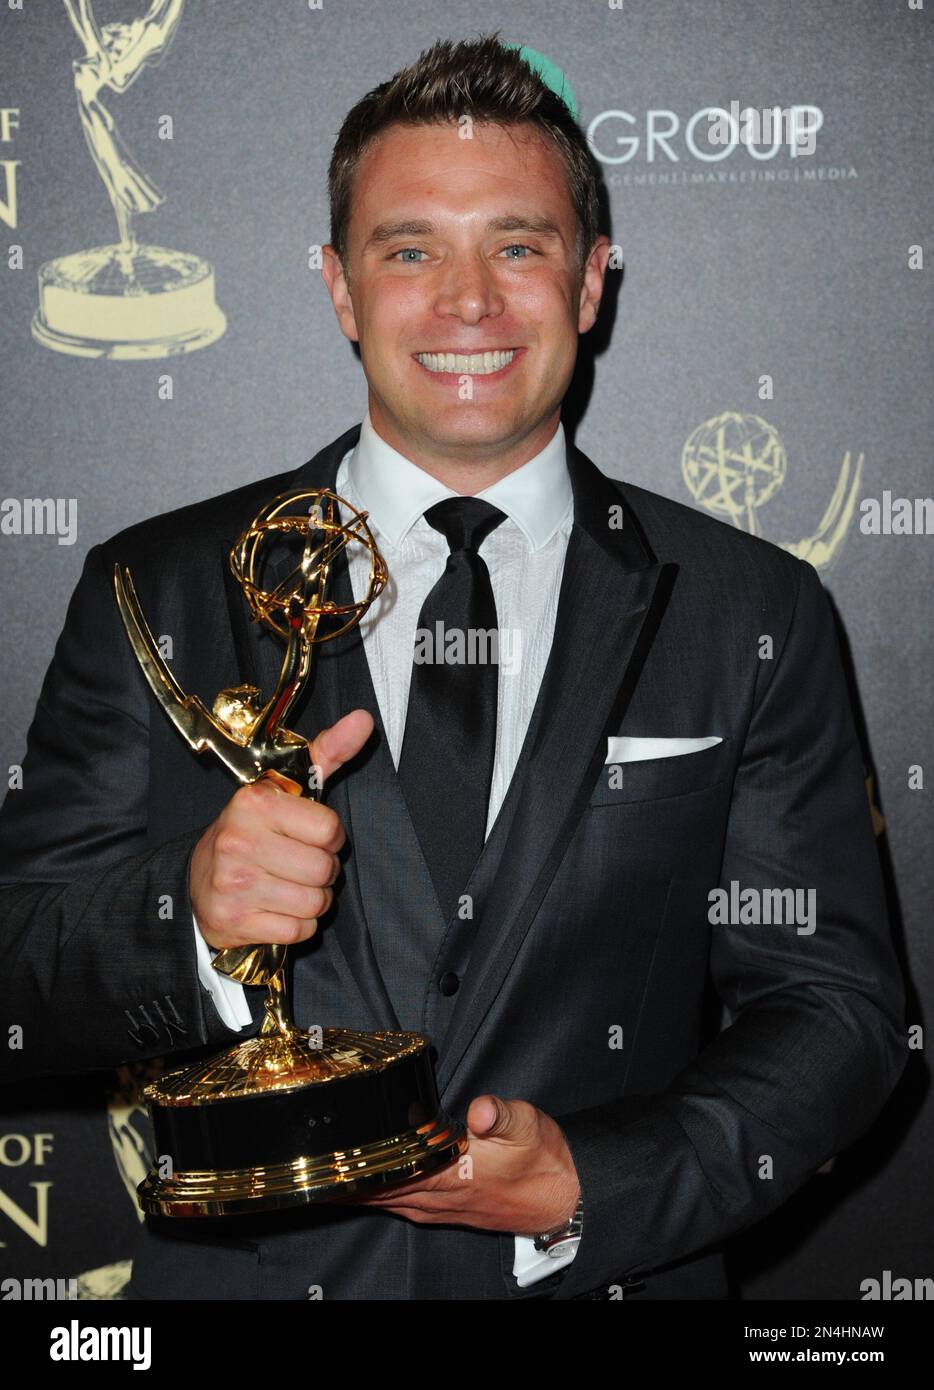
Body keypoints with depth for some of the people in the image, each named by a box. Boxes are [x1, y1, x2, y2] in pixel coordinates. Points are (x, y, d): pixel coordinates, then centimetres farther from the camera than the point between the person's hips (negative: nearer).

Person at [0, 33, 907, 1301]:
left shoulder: (752, 615, 0)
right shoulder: (159, 593, 0)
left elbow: (835, 1005, -1)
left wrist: (592, 1189, -15)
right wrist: (196, 920, -22)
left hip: (615, 1275, -2)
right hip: (245, 1270, 3)